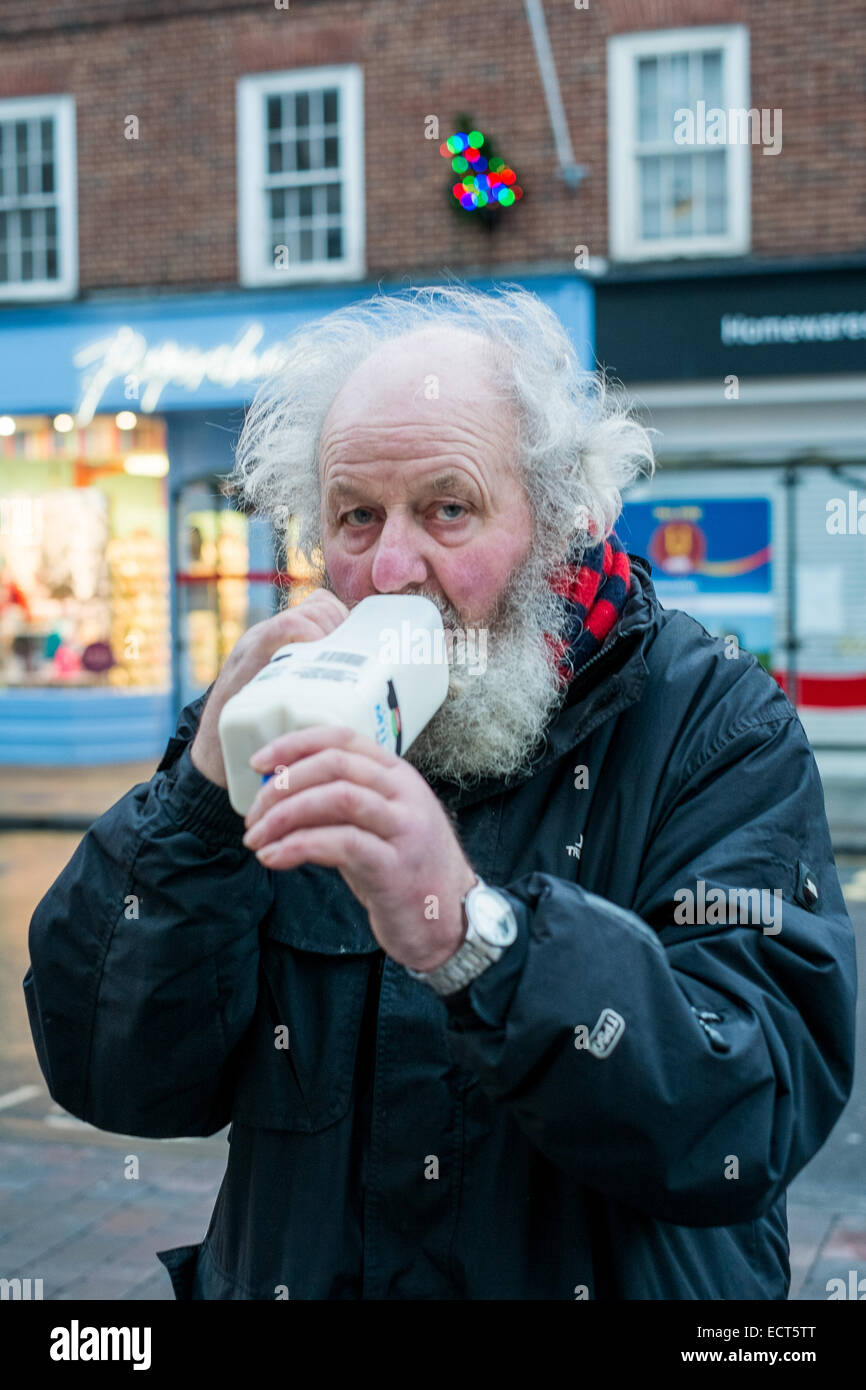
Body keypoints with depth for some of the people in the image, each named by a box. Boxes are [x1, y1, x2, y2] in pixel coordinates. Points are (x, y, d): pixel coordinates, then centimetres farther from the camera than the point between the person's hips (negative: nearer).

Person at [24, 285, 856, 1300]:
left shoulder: (716, 729, -6)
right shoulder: (282, 723, 1)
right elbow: (114, 1082, -6)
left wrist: (471, 932, -31)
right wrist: (210, 782, -17)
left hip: (608, 1277, -2)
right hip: (289, 1278, 3)